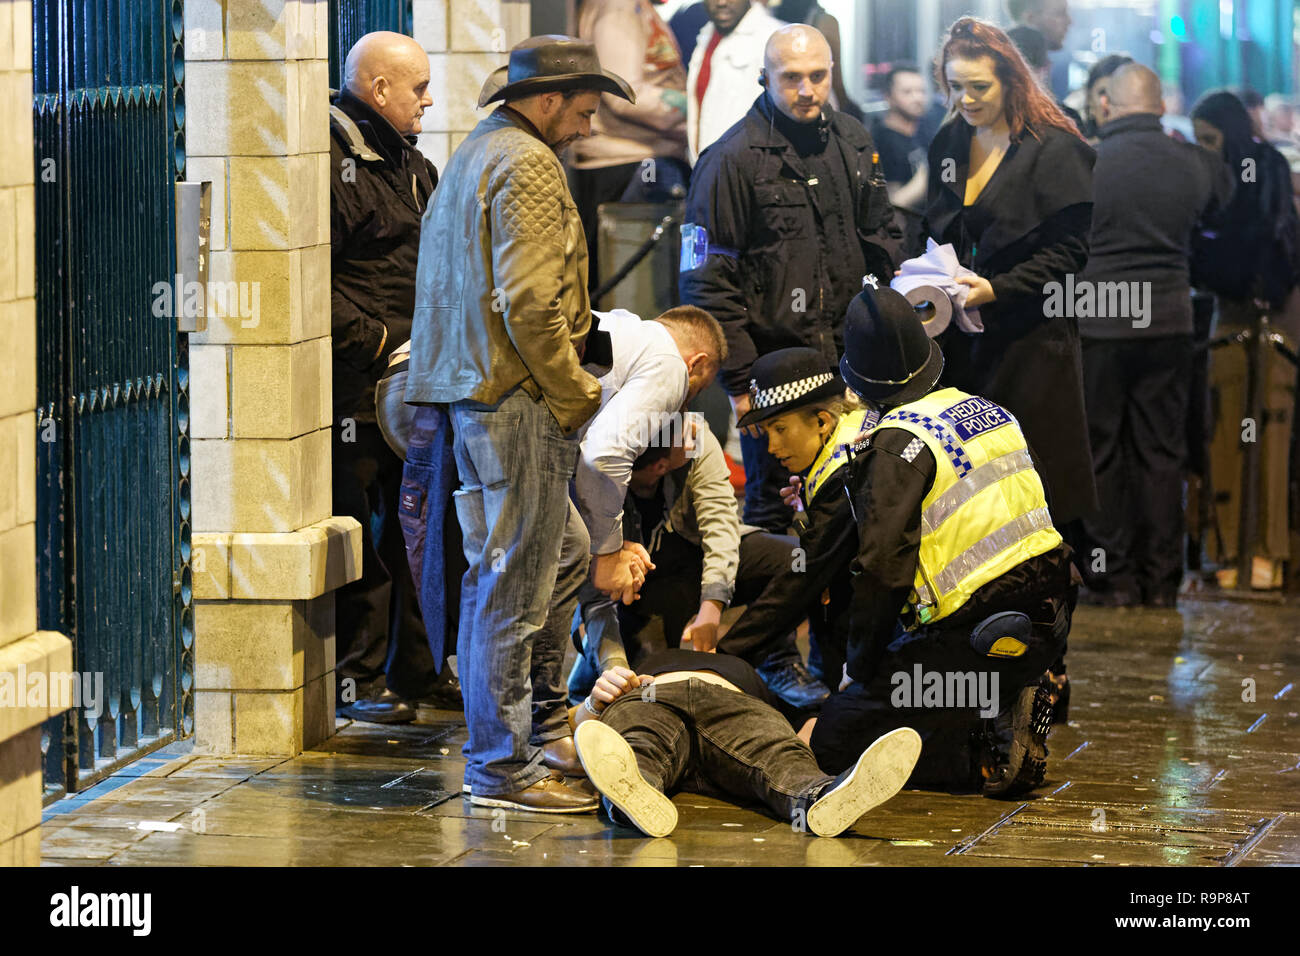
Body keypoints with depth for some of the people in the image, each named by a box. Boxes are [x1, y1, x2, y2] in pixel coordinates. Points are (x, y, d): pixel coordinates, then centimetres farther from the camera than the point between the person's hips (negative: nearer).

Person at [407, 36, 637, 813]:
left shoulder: (473, 156, 20)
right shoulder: (526, 166, -13)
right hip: (519, 399, -11)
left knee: (566, 551, 21)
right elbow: (531, 305, -22)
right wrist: (579, 397, -13)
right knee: (514, 584, -6)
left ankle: (543, 721, 29)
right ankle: (504, 769, -2)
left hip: (475, 391, 11)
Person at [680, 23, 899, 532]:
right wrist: (740, 381, -13)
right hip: (774, 364, -5)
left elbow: (881, 235, 22)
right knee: (772, 505, 1)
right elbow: (706, 282, -10)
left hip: (849, 358, 5)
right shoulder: (732, 159, -10)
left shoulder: (853, 142, 9)